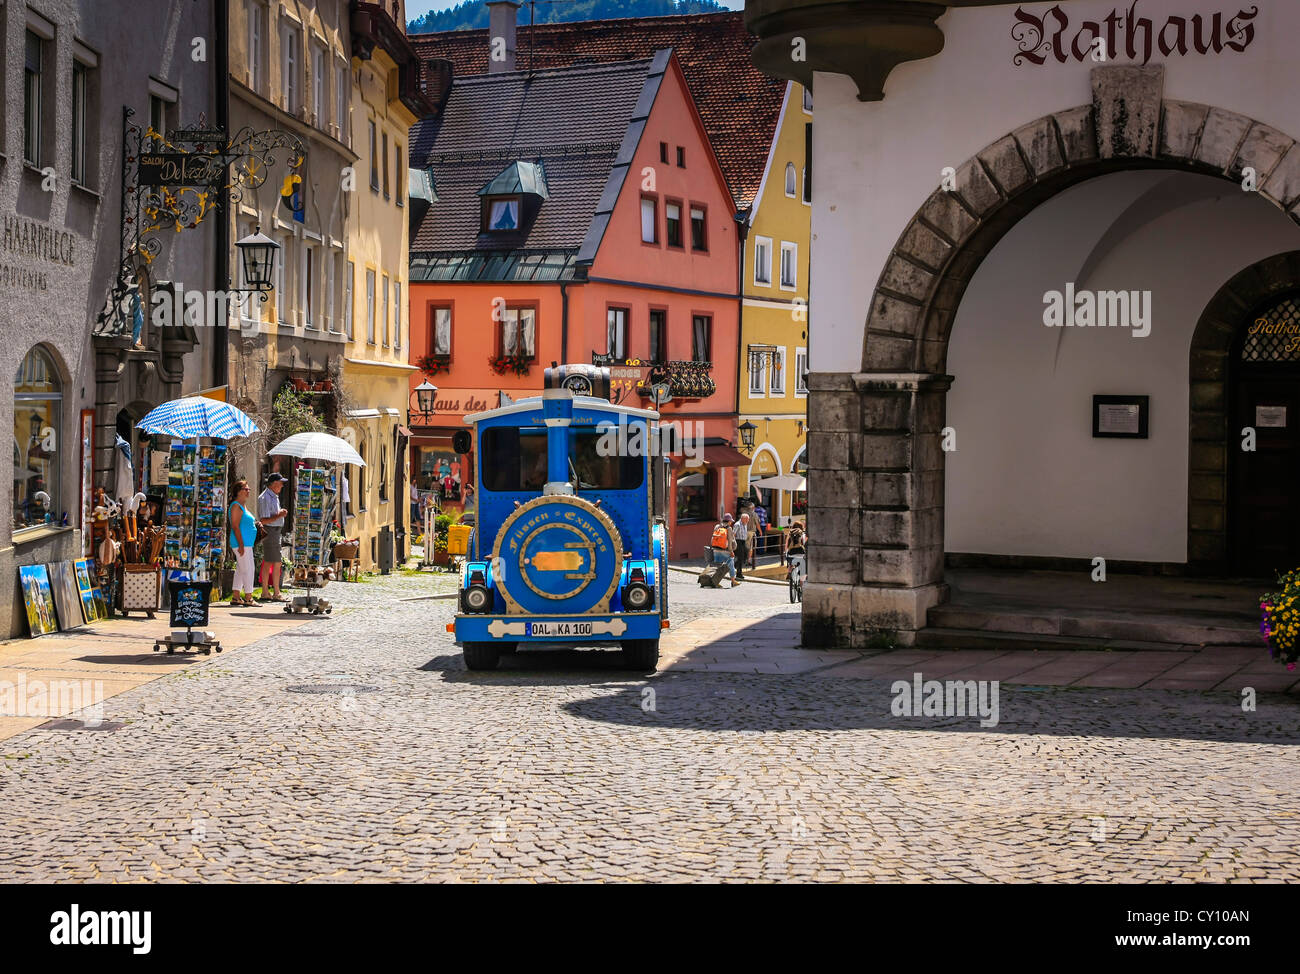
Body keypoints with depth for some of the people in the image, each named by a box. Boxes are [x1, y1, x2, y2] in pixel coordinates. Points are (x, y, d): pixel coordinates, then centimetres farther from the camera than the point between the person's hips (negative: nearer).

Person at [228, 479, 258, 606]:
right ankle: (248, 598, -6)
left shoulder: (243, 505, 18)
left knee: (240, 570, 11)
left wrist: (255, 523, 13)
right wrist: (241, 545, -22)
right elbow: (235, 526, -18)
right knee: (248, 570, -8)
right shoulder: (236, 506, -12)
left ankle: (235, 597, 14)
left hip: (246, 543, 10)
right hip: (242, 543, -10)